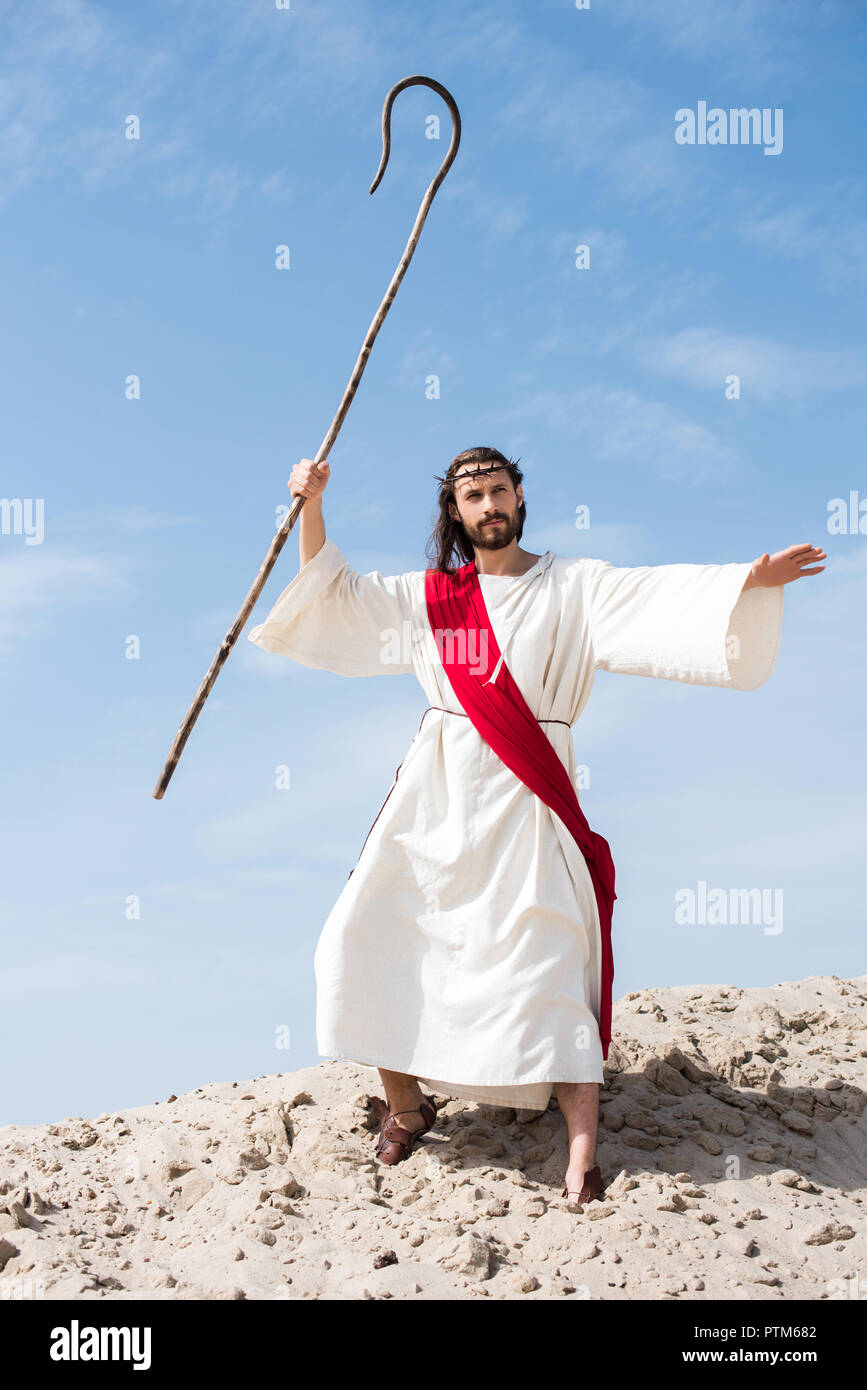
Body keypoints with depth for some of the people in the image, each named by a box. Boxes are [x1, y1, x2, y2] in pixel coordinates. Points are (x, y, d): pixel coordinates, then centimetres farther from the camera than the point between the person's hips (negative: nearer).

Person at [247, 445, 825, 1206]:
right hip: (435, 793, 4)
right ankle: (407, 1107, 19)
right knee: (366, 940, -1)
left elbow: (660, 598, -9)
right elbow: (337, 594, 19)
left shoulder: (574, 586, 4)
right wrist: (311, 506, 7)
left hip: (522, 799, -3)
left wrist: (752, 580, -23)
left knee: (547, 959, -12)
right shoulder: (431, 594, 14)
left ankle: (583, 1153, -8)